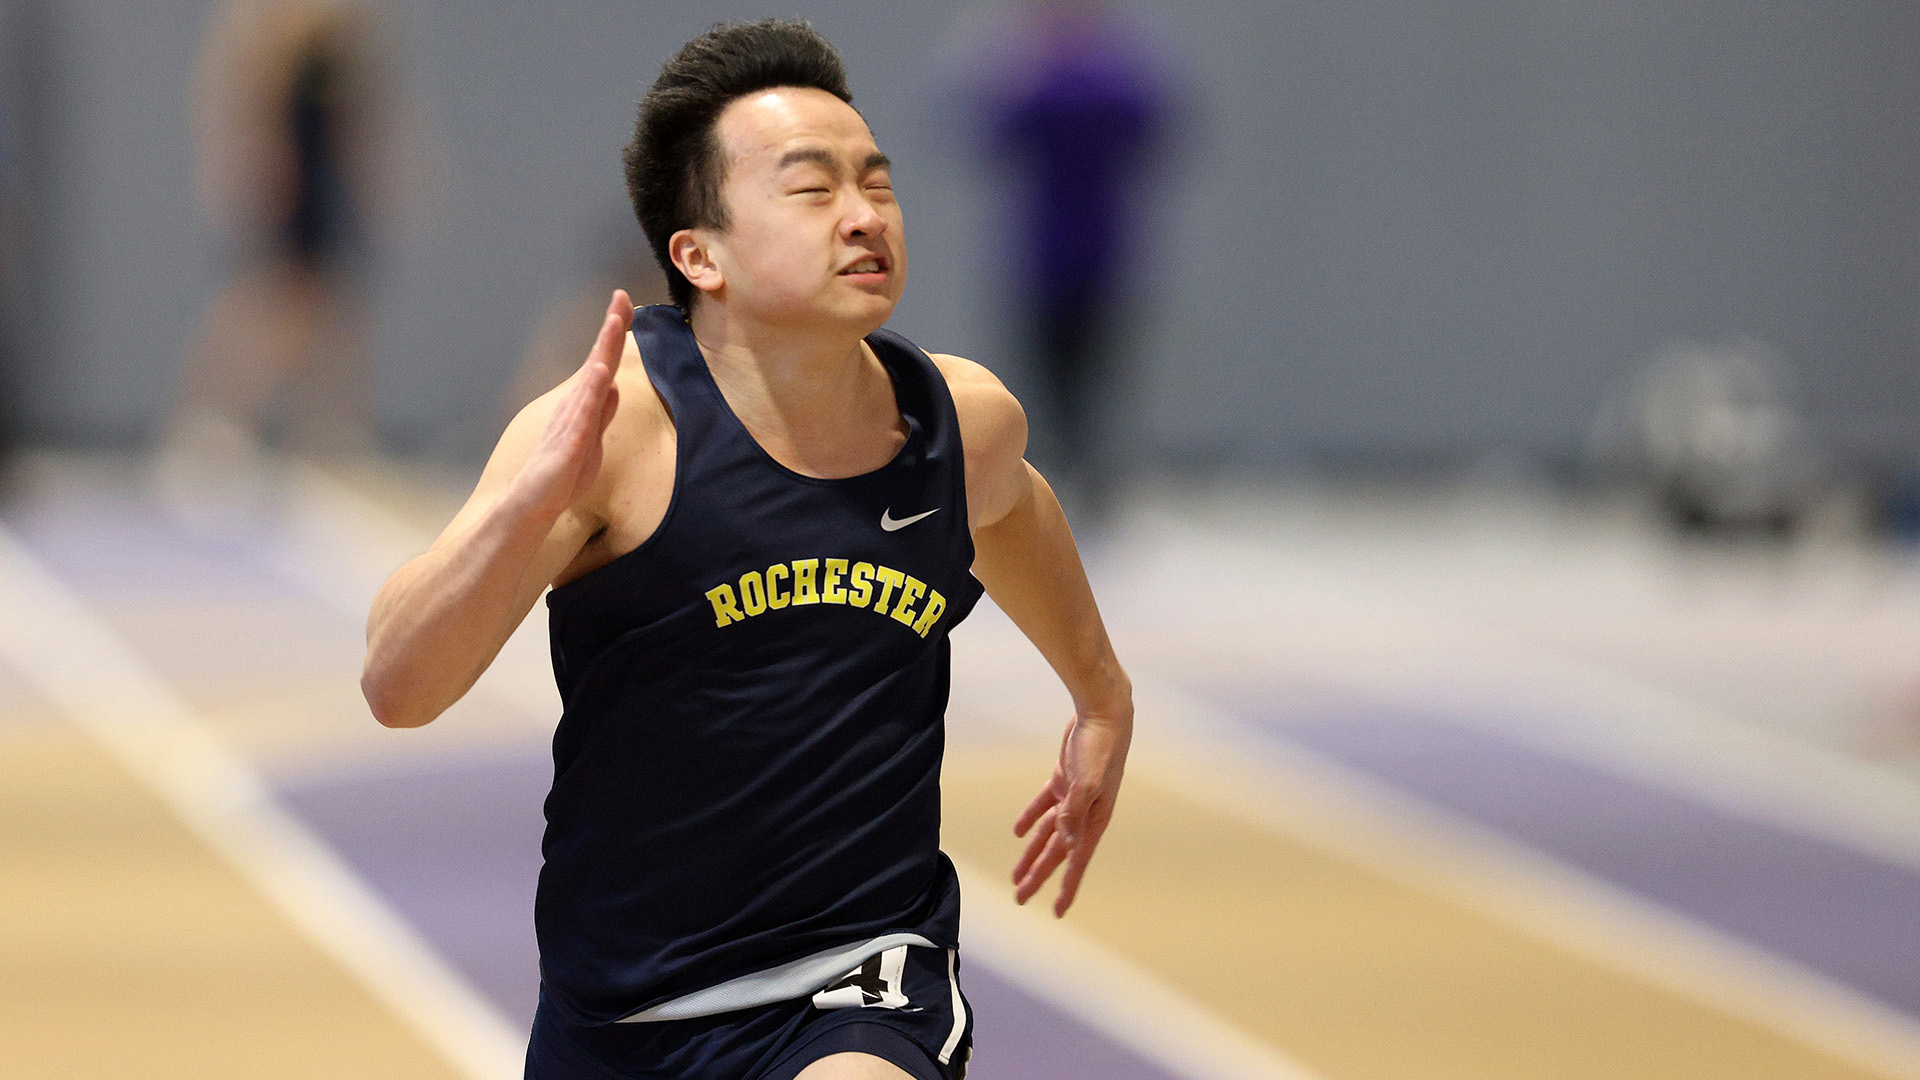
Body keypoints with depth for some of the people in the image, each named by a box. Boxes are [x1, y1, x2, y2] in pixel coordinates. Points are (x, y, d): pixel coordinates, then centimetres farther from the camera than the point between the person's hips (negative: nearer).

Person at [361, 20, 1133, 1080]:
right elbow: (397, 688, -23)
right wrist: (535, 497, -37)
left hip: (861, 990, 1)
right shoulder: (615, 425, -15)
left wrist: (1100, 696, 40)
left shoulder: (966, 424, -1)